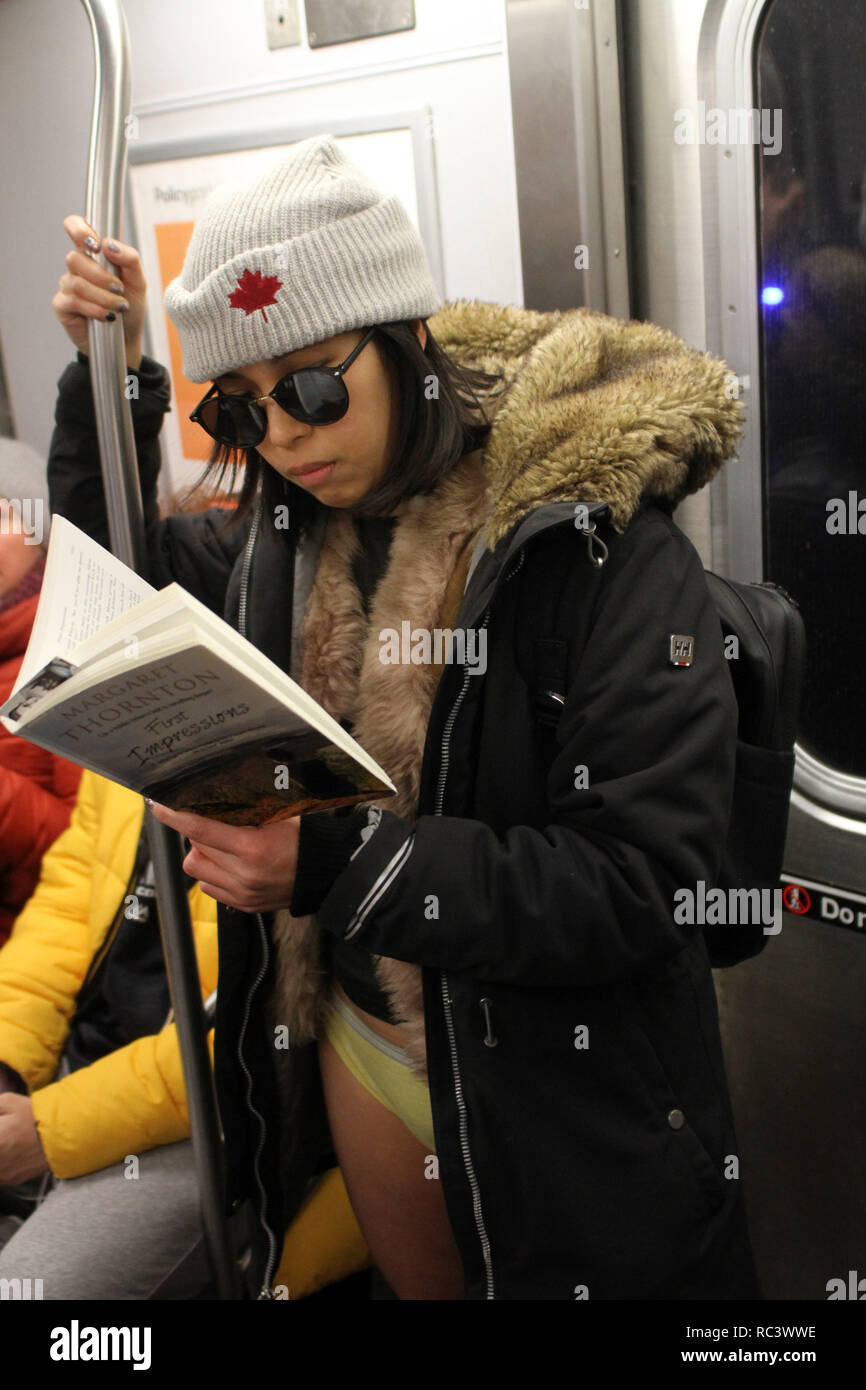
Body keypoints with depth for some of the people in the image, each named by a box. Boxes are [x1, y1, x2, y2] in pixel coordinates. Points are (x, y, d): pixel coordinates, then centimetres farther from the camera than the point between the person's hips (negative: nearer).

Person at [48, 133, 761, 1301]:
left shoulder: (597, 539, -21)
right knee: (422, 1282, 26)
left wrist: (336, 863, -32)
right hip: (361, 1037, 6)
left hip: (567, 1080, -5)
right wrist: (107, 372, 2)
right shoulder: (285, 537, -2)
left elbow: (641, 878, -24)